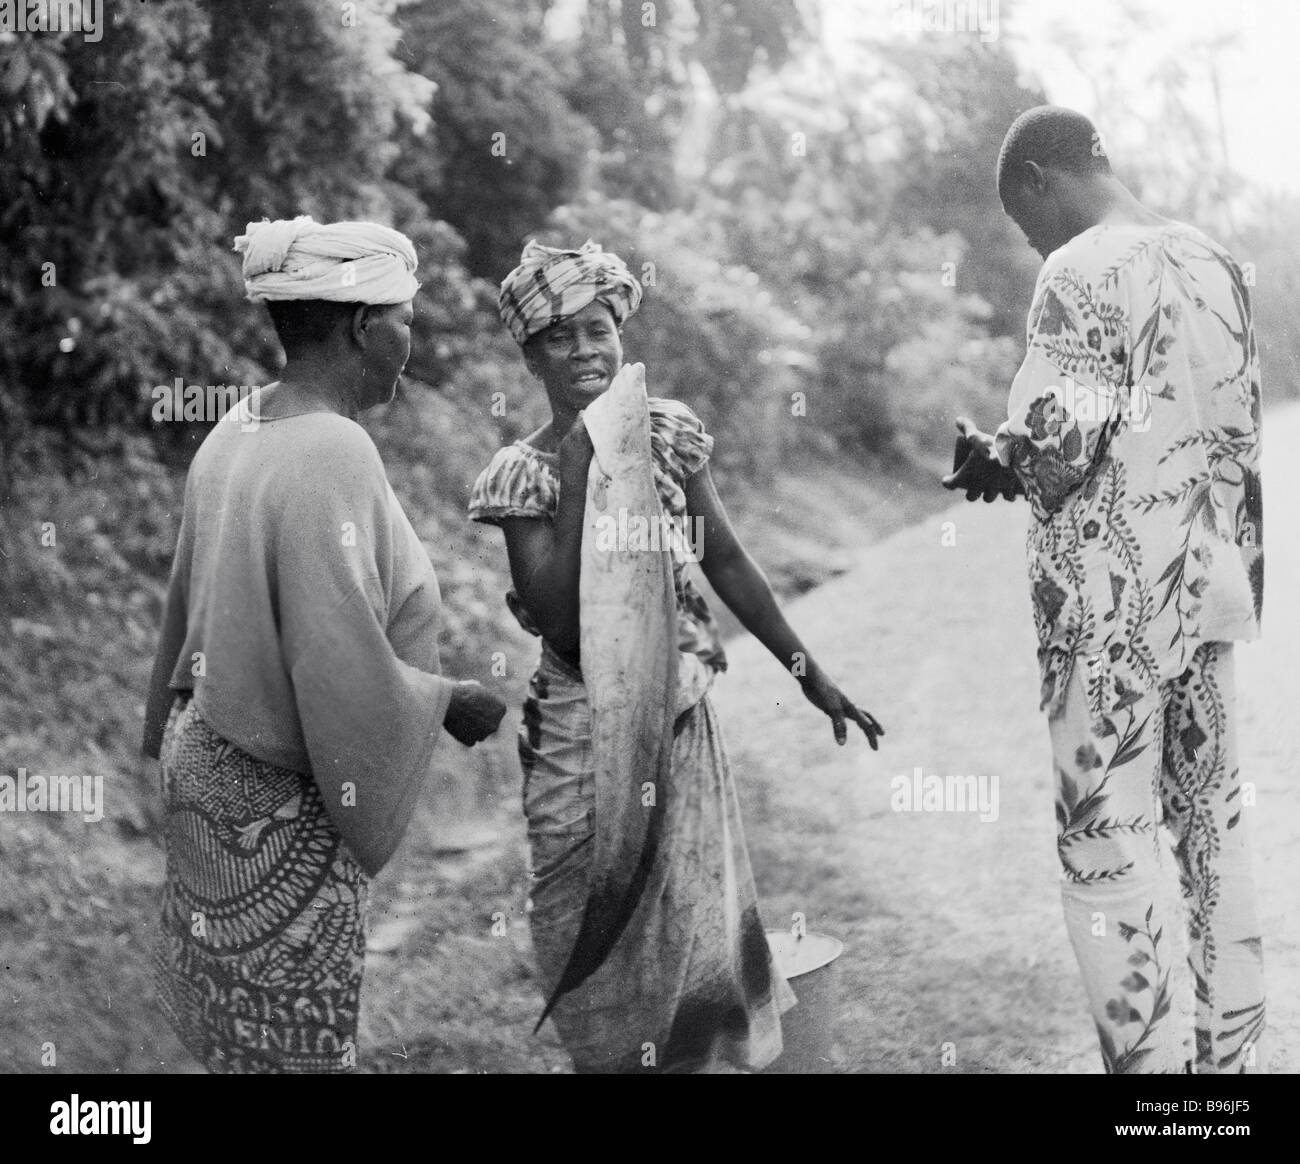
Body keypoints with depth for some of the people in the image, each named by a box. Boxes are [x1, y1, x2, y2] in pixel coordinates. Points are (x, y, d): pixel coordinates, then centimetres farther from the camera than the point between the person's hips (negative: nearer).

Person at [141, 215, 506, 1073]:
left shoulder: (240, 429, 2)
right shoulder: (332, 454, -25)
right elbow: (343, 670, -28)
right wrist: (451, 700, -12)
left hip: (209, 753, 9)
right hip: (281, 806, -8)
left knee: (230, 1026, 21)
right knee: (298, 1039, 7)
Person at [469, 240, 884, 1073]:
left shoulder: (667, 431, -1)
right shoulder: (522, 472, -7)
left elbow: (728, 562, 6)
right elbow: (554, 617, -17)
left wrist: (813, 677, 8)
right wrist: (579, 483, -20)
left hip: (680, 713, 2)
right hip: (584, 731, -2)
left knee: (696, 922, 8)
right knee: (599, 937, 7)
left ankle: (716, 1055, 27)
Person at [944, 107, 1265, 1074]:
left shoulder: (1080, 272, -14)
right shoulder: (1213, 259, 9)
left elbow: (1063, 439, -21)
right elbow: (1239, 431, 11)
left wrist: (999, 460, -3)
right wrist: (1242, 573, 17)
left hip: (1110, 604, -7)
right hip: (1210, 590, 7)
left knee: (1107, 846, 2)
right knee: (1213, 821, 16)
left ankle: (1149, 1056, 6)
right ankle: (1233, 1049, 26)